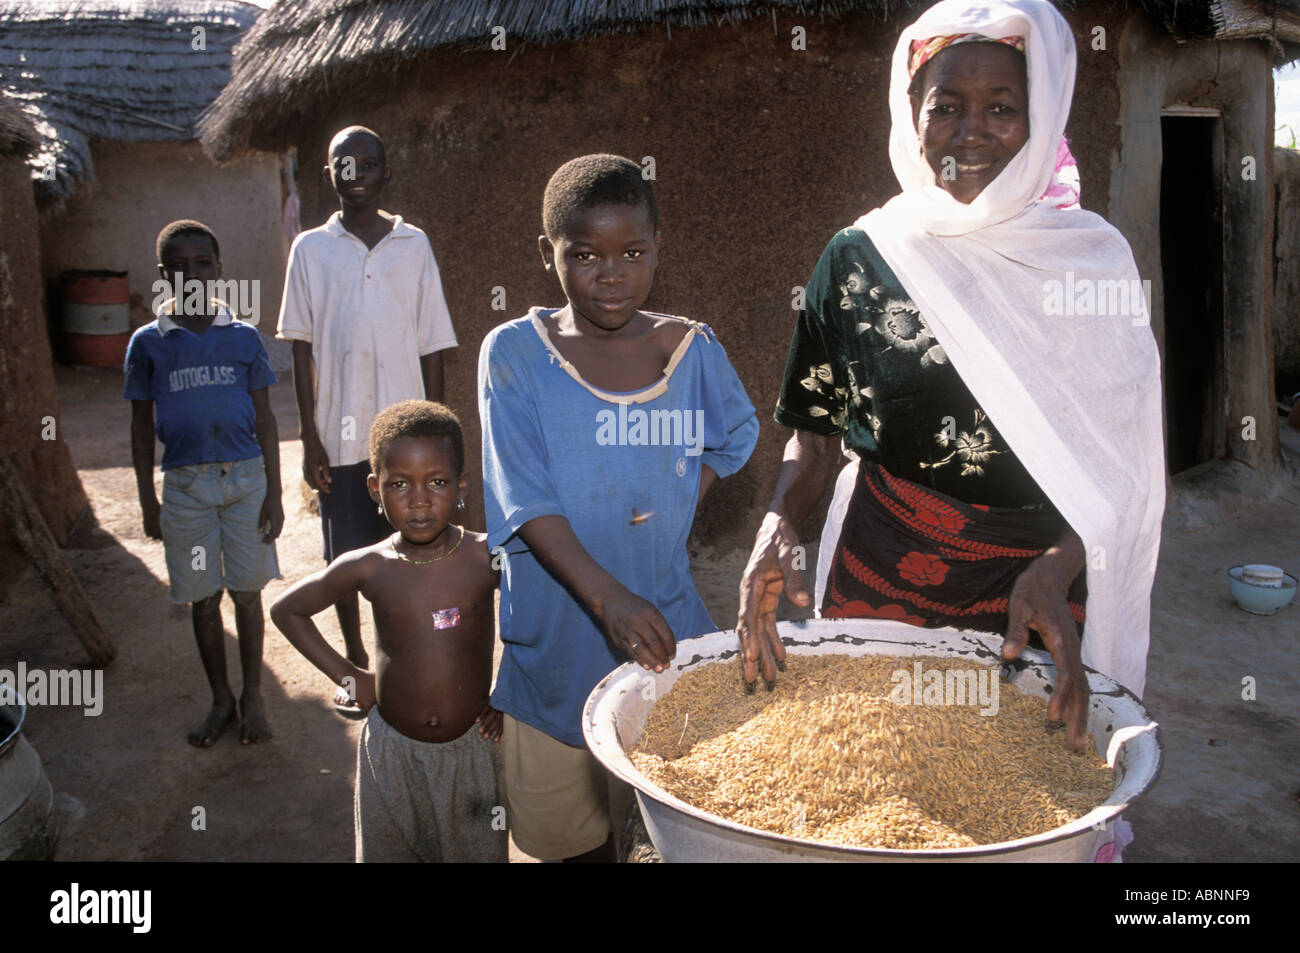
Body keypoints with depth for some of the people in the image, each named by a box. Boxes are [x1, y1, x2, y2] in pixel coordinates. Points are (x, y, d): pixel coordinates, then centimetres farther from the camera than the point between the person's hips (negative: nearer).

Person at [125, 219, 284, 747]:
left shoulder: (243, 337, -1)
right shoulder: (148, 343, 0)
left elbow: (264, 419, 2)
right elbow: (142, 426, 5)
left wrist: (274, 493, -2)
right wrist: (147, 500, 3)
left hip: (246, 478, 0)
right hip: (185, 486, 1)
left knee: (247, 593, 7)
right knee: (203, 599, 9)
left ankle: (252, 698, 22)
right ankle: (221, 700, 26)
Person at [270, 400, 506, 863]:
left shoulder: (488, 557, -16)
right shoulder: (367, 569, -12)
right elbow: (286, 609, 5)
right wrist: (348, 676, 0)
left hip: (470, 748, -1)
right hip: (392, 751, 1)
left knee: (478, 850, 12)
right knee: (389, 849, 16)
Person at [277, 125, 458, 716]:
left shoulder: (414, 245, 4)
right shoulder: (311, 249, 4)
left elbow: (433, 346, 4)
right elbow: (302, 350, 4)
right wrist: (309, 439, -1)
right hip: (340, 435, 0)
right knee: (345, 556, 10)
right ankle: (355, 664, 29)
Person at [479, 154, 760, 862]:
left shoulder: (691, 350, -1)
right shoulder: (514, 353, -8)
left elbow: (734, 437, 18)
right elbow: (524, 500, -16)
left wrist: (675, 509, 2)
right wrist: (606, 594, -29)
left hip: (664, 621, 1)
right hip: (555, 633, -1)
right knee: (565, 828, 14)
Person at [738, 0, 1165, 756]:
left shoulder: (1094, 257, 0)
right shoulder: (857, 257, -1)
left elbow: (1113, 455, -2)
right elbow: (816, 434, 2)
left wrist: (1059, 567, -20)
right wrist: (779, 531, -17)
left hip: (1040, 578, 1)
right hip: (878, 571, 0)